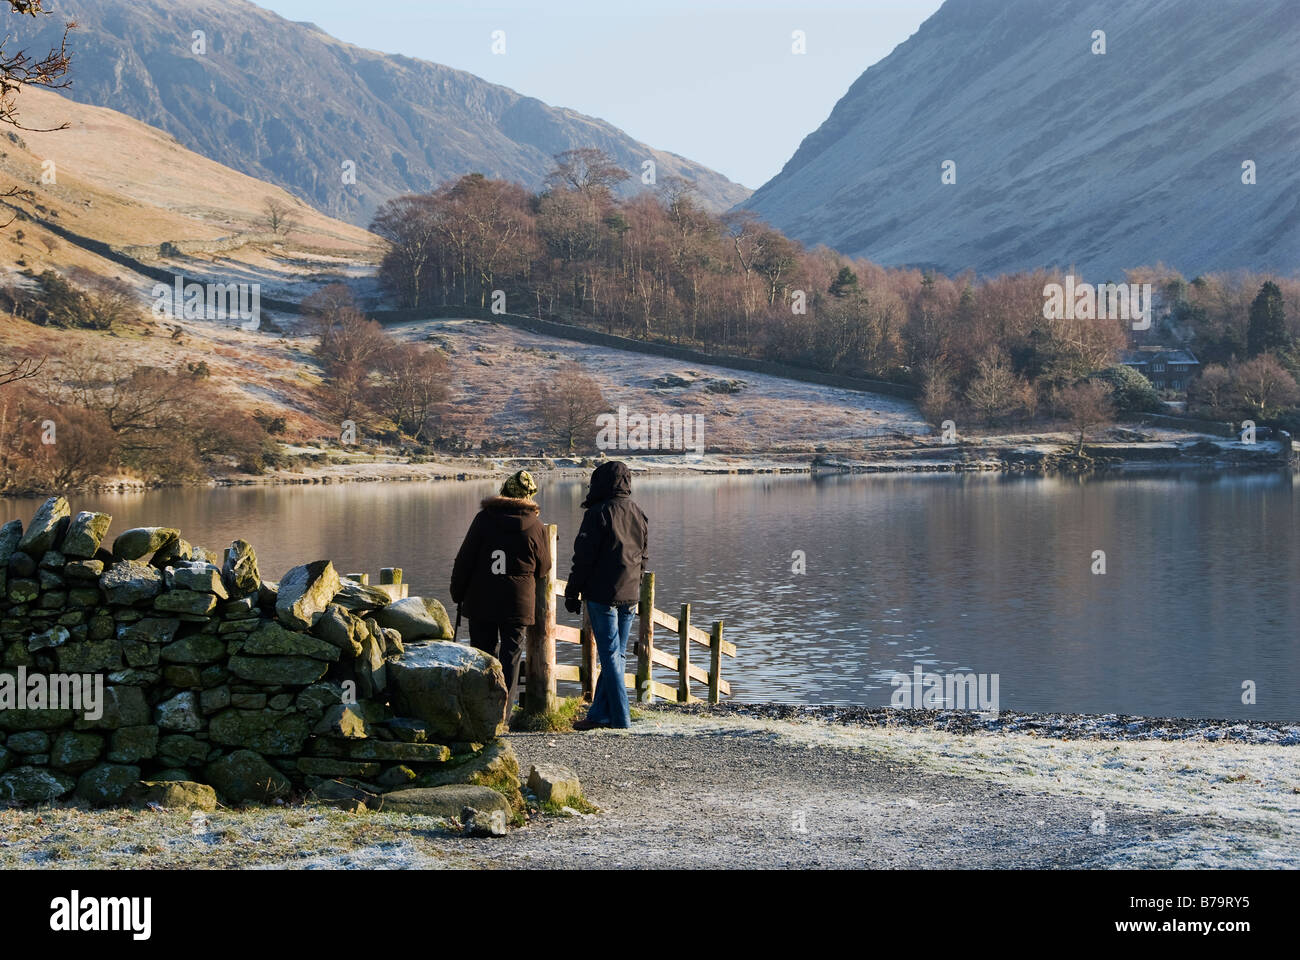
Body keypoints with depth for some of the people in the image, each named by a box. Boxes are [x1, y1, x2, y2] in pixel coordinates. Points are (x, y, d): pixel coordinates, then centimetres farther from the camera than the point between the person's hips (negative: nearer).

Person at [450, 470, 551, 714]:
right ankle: (502, 712, -2)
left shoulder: (484, 519, -3)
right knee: (511, 657, 3)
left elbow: (464, 560, -1)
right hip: (518, 603, -1)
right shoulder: (535, 526, -3)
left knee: (484, 653, 10)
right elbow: (543, 568, 7)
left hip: (481, 600, 1)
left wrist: (458, 594, 8)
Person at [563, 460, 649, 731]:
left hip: (602, 595, -6)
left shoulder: (599, 513, -11)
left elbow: (584, 557, -11)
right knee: (617, 655, 11)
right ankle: (600, 713, 15)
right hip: (630, 596, 6)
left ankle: (620, 717, -5)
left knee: (610, 654, -3)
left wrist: (572, 593, -4)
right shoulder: (639, 515, 10)